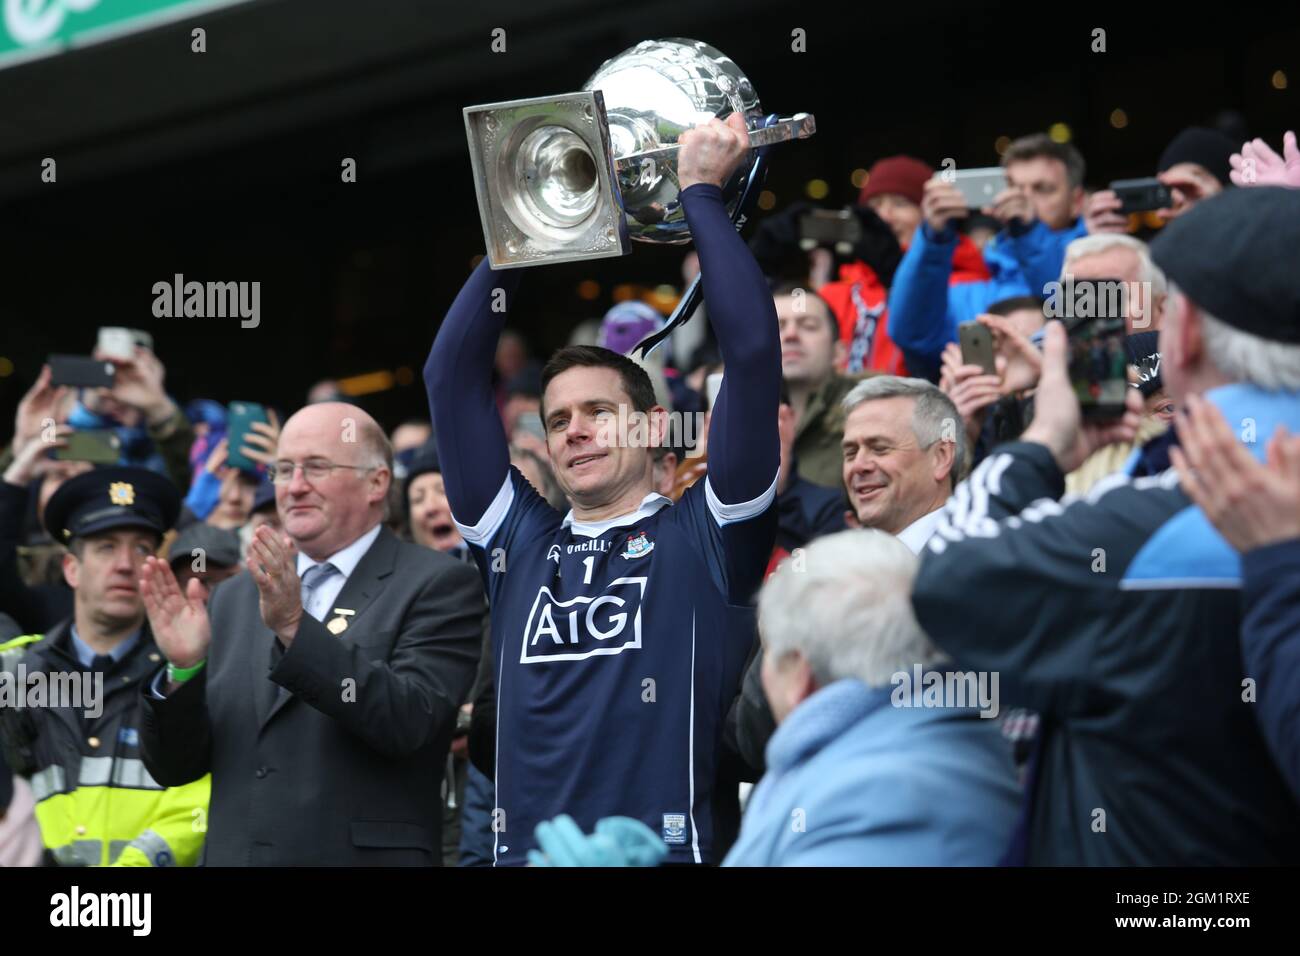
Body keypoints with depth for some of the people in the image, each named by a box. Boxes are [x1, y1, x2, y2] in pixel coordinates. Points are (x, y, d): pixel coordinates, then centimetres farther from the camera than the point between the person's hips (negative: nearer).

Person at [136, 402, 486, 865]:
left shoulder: (440, 584, -3)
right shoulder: (235, 597, 11)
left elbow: (410, 720, -18)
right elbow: (174, 765, 8)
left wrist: (295, 627, -25)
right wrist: (183, 669, -10)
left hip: (365, 856, -4)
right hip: (234, 854, 4)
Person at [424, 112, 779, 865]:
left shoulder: (706, 536, 5)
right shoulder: (518, 540, 15)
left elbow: (754, 348, -3)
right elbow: (451, 371, 14)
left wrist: (701, 193, 5)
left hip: (664, 850, -4)